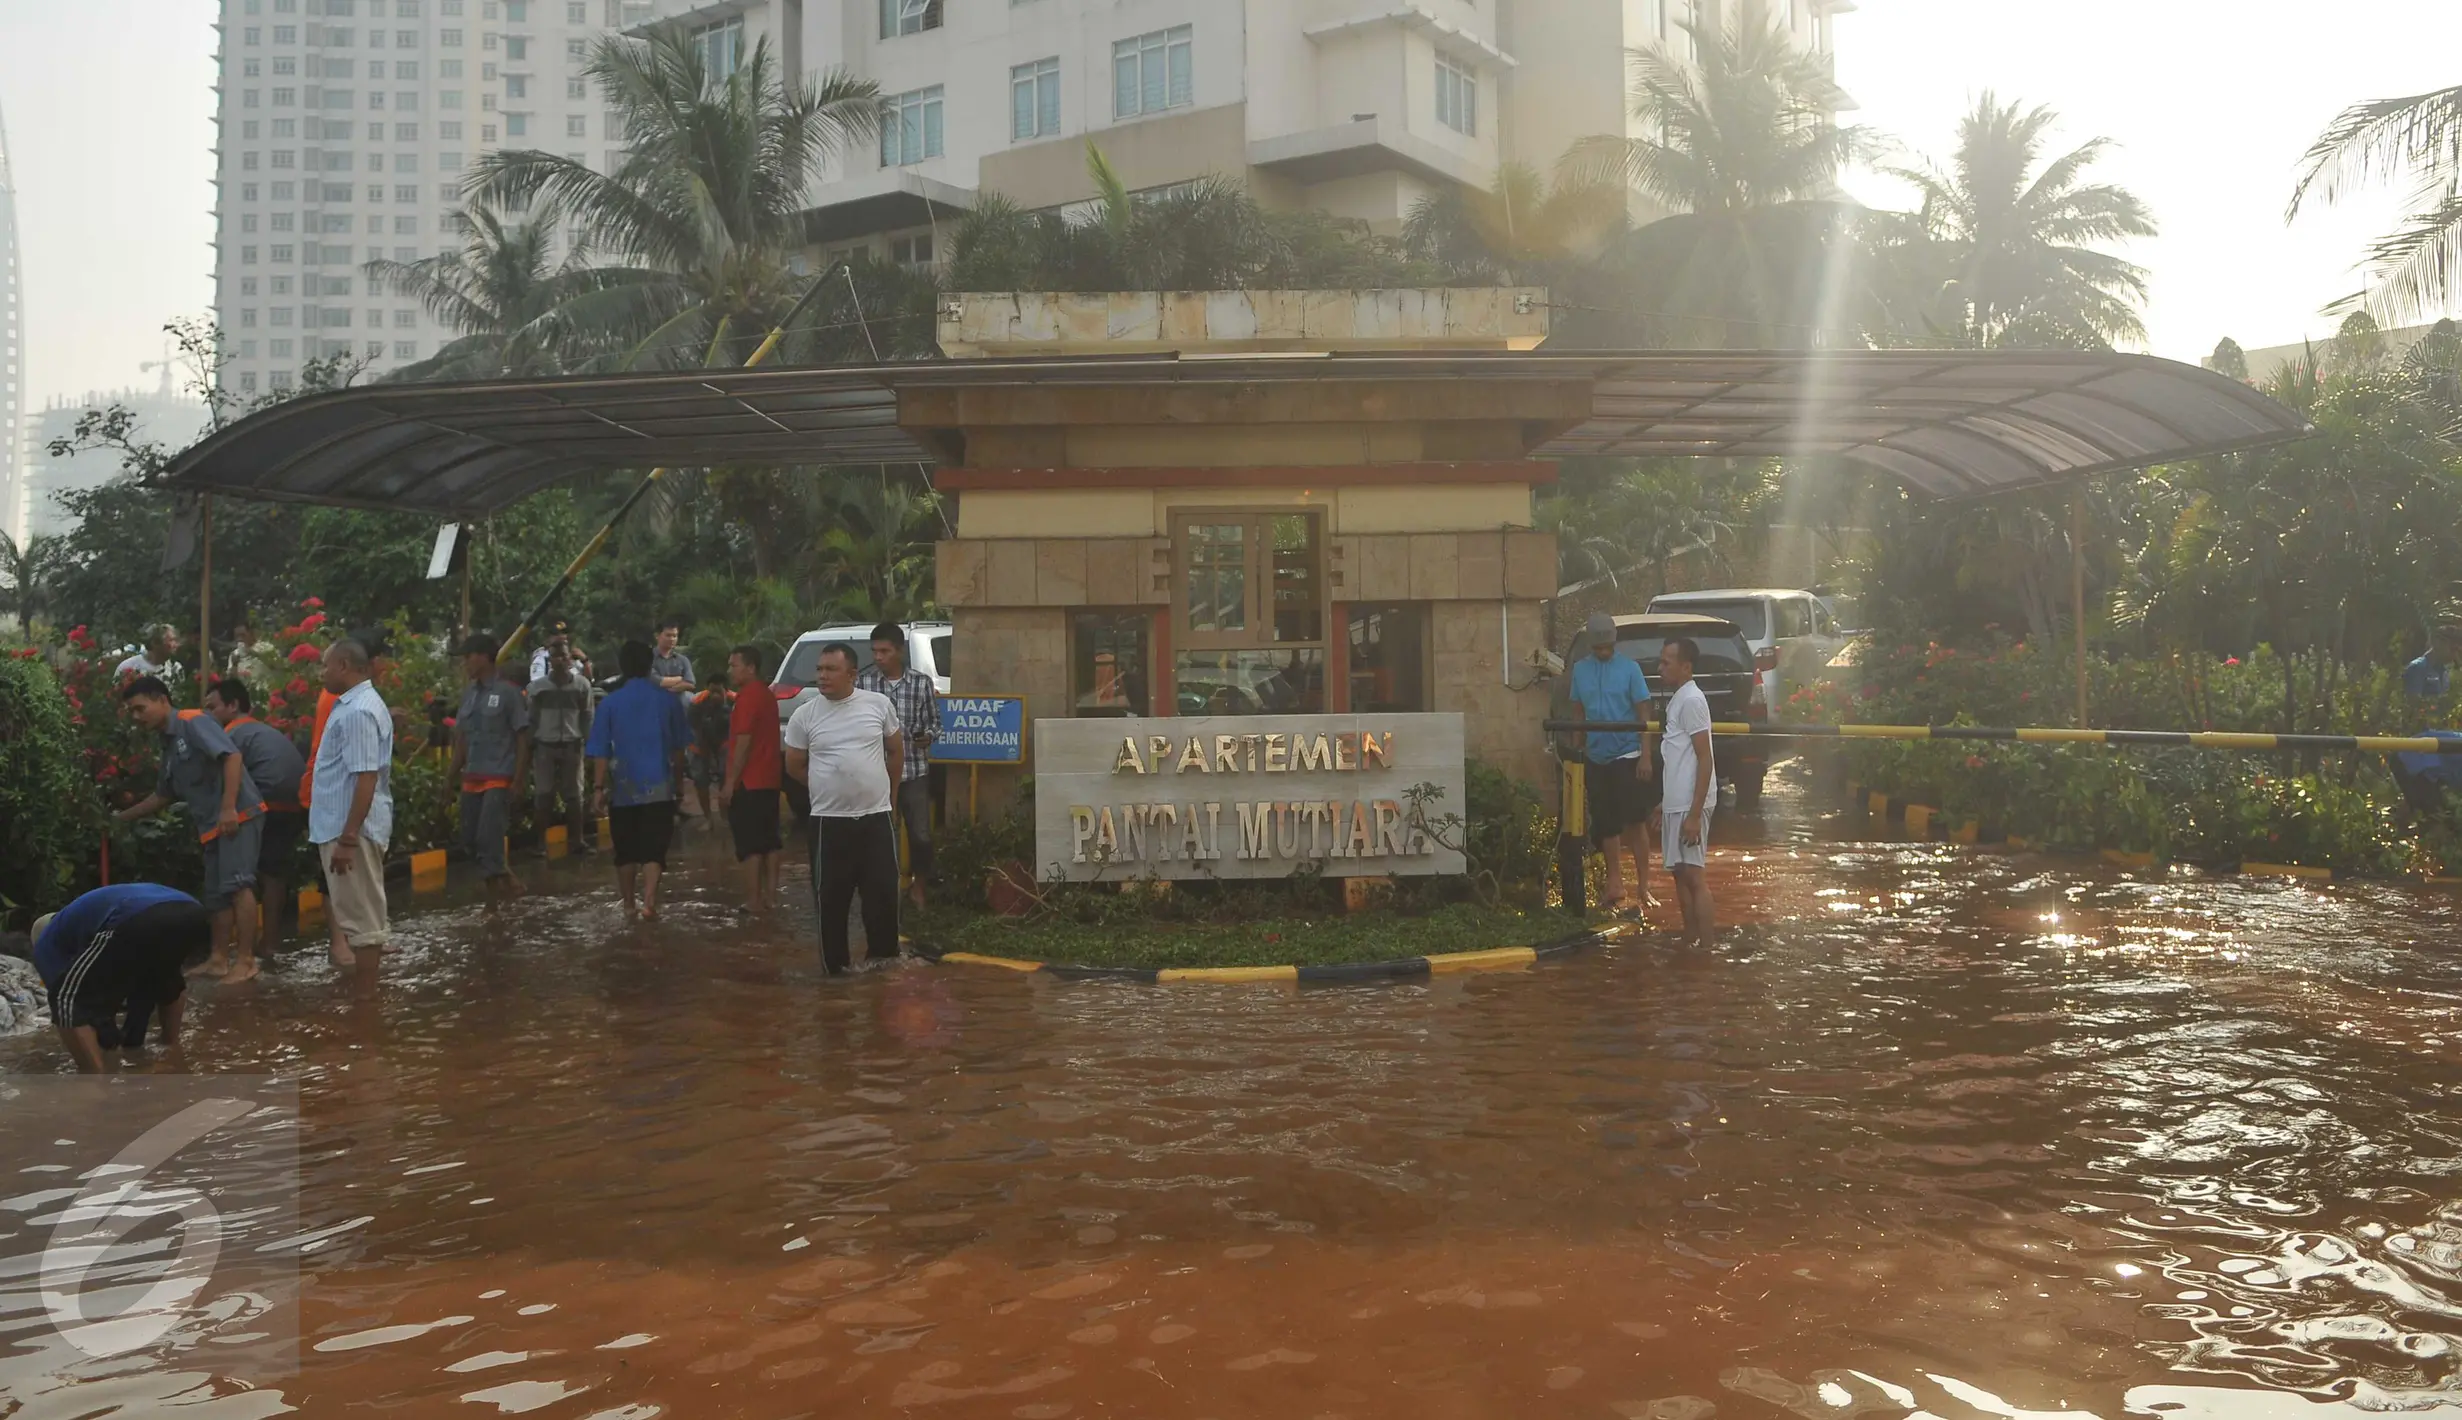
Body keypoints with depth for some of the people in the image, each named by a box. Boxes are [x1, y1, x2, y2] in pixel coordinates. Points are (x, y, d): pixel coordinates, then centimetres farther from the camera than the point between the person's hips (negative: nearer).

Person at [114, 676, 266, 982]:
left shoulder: (193, 721, -6)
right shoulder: (169, 746, 21)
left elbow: (232, 756, -19)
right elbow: (162, 796, 33)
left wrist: (228, 808, -24)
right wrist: (120, 817, 32)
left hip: (239, 814, -10)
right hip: (213, 824, 10)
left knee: (237, 883, -14)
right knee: (217, 893, 11)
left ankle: (246, 959, -14)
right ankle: (219, 959, 16)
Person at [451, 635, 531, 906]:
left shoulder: (508, 692, -9)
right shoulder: (468, 694, 10)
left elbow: (523, 737, -9)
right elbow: (461, 737, 15)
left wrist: (518, 780, -13)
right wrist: (454, 776, 12)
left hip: (499, 779, -7)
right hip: (472, 779, 7)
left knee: (489, 839, -10)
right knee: (470, 841, 9)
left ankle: (497, 887, 4)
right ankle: (504, 882, 25)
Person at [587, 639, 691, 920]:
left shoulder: (610, 703, -3)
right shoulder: (668, 699, 0)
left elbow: (601, 752, -4)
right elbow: (678, 747, 7)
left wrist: (601, 787, 2)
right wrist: (678, 779, 19)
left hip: (623, 788, 1)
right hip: (659, 787, 0)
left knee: (626, 850, 13)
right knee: (653, 848, -1)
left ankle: (629, 905, 23)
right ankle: (649, 901, -18)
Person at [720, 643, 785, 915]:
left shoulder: (748, 696, -15)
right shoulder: (765, 694, 15)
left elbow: (743, 742, -19)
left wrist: (730, 783, -18)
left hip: (748, 782, -9)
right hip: (768, 779, 10)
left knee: (749, 844, -7)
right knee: (769, 839, 11)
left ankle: (753, 901, -7)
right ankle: (770, 894, 14)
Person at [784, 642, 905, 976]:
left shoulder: (879, 705, -1)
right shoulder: (805, 715, -2)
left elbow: (896, 751, 13)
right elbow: (794, 766, 9)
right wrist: (831, 786, 11)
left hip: (876, 816, 1)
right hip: (829, 821, 0)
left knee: (884, 893, 3)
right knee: (831, 898, 4)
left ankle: (883, 961, 17)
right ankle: (836, 967, 16)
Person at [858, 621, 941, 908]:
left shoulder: (922, 682, 0)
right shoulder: (863, 682, -2)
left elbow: (934, 721, 7)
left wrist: (927, 736, -12)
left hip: (914, 770, 0)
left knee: (921, 835, 2)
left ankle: (918, 886, 24)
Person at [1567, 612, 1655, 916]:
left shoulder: (1629, 668, -5)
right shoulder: (1580, 669, 6)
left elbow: (1643, 714, -5)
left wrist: (1646, 756, -12)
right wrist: (1577, 754, 10)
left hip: (1626, 756, -4)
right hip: (1596, 759, 4)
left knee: (1635, 822, -4)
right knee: (1606, 825, 10)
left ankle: (1643, 885, 3)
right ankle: (1615, 885, 20)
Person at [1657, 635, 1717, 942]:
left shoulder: (1691, 700, -14)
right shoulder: (1677, 699, 15)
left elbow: (1705, 759, -18)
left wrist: (1694, 814, -22)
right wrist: (1665, 804, 23)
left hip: (1689, 804, -10)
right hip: (1676, 802, 10)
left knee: (1694, 876, -8)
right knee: (1680, 873, 14)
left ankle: (1706, 948, -6)